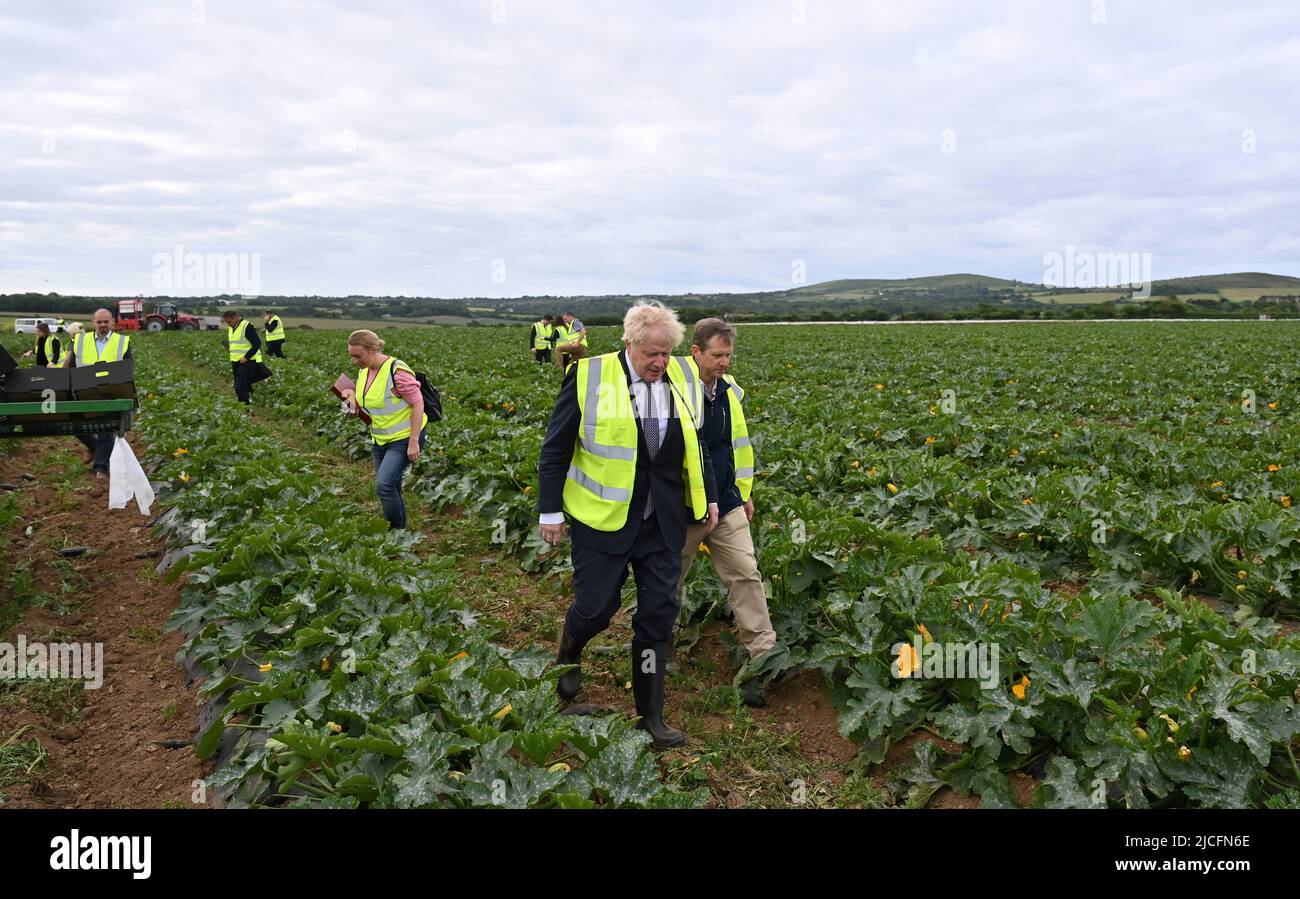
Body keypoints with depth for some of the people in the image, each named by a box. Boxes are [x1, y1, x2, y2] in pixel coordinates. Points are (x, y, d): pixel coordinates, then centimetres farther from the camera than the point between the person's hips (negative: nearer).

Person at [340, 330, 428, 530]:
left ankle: (398, 529, 1)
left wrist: (414, 442, -23)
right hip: (380, 438, 8)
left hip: (404, 438, -8)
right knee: (391, 489, 13)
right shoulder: (364, 371, 4)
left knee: (384, 485, -17)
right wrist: (352, 396, -3)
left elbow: (418, 404, -20)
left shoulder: (397, 371, -22)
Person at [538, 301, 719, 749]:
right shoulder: (589, 376, -9)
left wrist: (710, 497, 18)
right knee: (596, 607, 3)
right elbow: (555, 448, -4)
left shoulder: (681, 377, 4)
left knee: (659, 613, 5)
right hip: (605, 517, -4)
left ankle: (650, 715, 18)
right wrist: (550, 511, -4)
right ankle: (568, 655, 39)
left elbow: (693, 444, 17)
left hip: (664, 522, 4)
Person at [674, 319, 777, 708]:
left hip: (726, 505, 5)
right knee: (669, 581, 11)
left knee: (746, 574, -2)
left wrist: (745, 493, 19)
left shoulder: (729, 390, 6)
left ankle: (764, 658, 2)